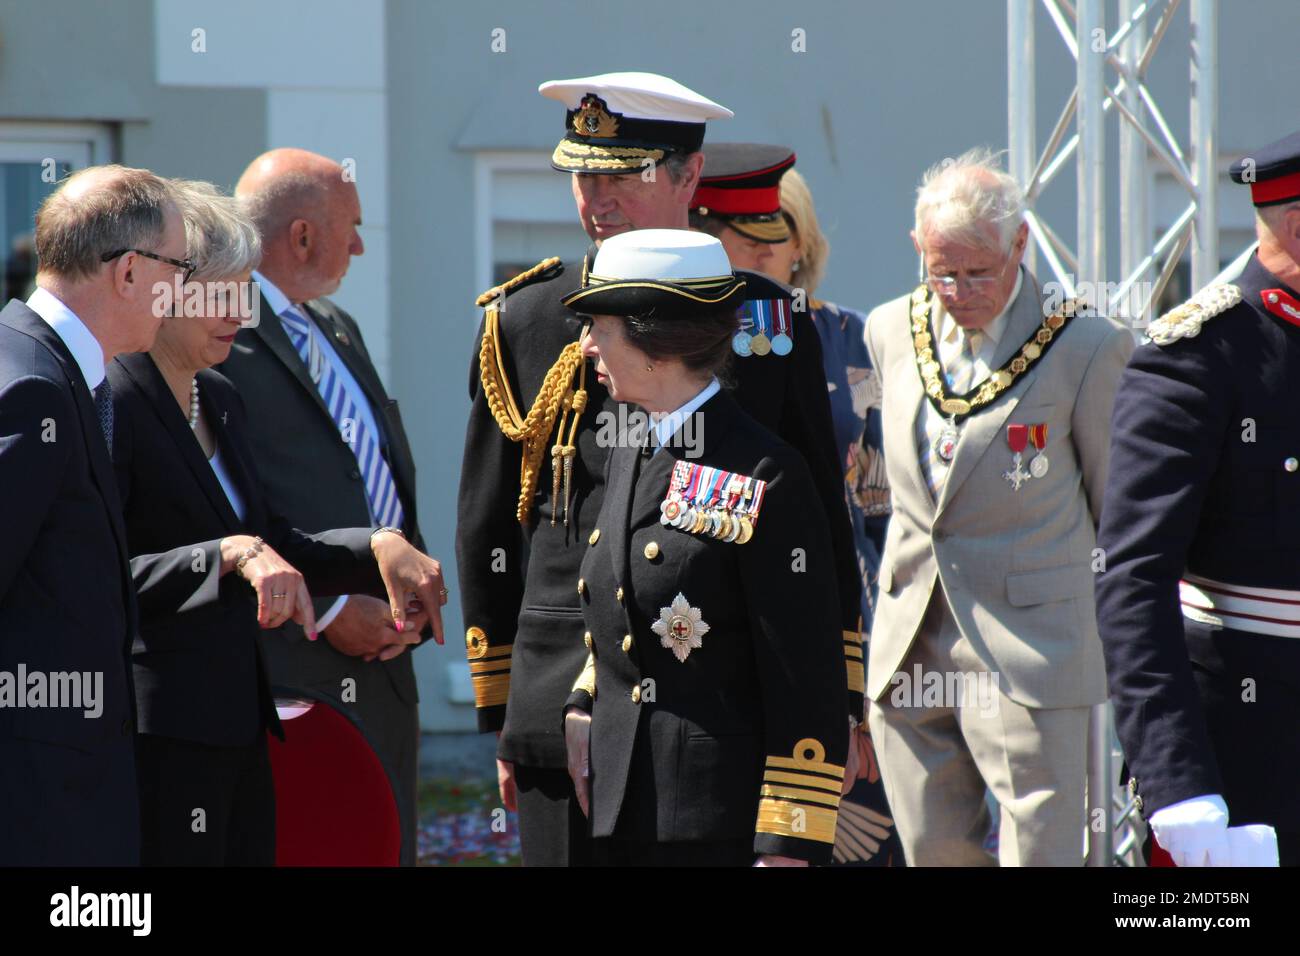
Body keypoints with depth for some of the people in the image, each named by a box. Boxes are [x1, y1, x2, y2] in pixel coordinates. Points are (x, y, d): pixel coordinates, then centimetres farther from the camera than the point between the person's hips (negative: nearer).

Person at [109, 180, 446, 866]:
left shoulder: (221, 400, 16)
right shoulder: (108, 404, -13)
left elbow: (267, 544, 20)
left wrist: (378, 547, 4)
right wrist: (231, 554, -30)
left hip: (236, 725, 9)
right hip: (157, 739, -9)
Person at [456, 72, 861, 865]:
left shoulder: (768, 323, 5)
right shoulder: (522, 321, 8)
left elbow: (824, 531, 8)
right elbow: (485, 530, 12)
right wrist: (499, 716, 9)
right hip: (564, 704, 1)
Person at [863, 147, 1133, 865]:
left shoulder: (1085, 348, -7)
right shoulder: (890, 332, 8)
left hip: (1028, 657, -5)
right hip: (907, 658, 5)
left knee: (1038, 853, -9)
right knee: (934, 852, 8)